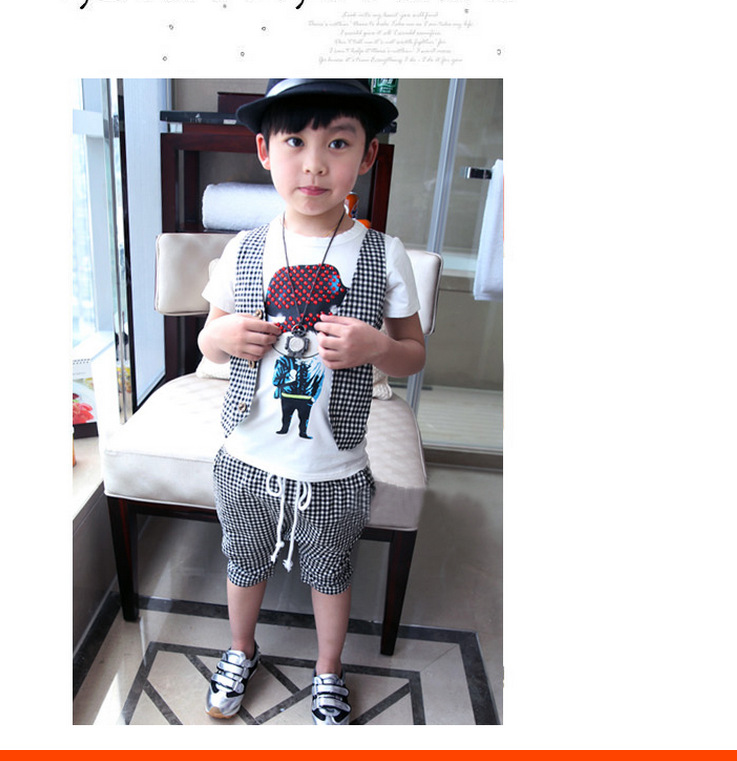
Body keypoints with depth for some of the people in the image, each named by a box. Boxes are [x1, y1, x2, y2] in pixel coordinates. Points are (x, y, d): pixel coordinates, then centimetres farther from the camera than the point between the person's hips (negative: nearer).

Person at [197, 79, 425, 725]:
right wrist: (224, 335, -17)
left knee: (329, 575, 22)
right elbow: (207, 341, 7)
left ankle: (329, 673, 52)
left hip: (335, 475, -1)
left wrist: (374, 346, -24)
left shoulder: (384, 256, -10)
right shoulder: (244, 251, -5)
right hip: (247, 462, 2)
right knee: (245, 565, 25)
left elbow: (415, 356, -2)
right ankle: (242, 651, 57)